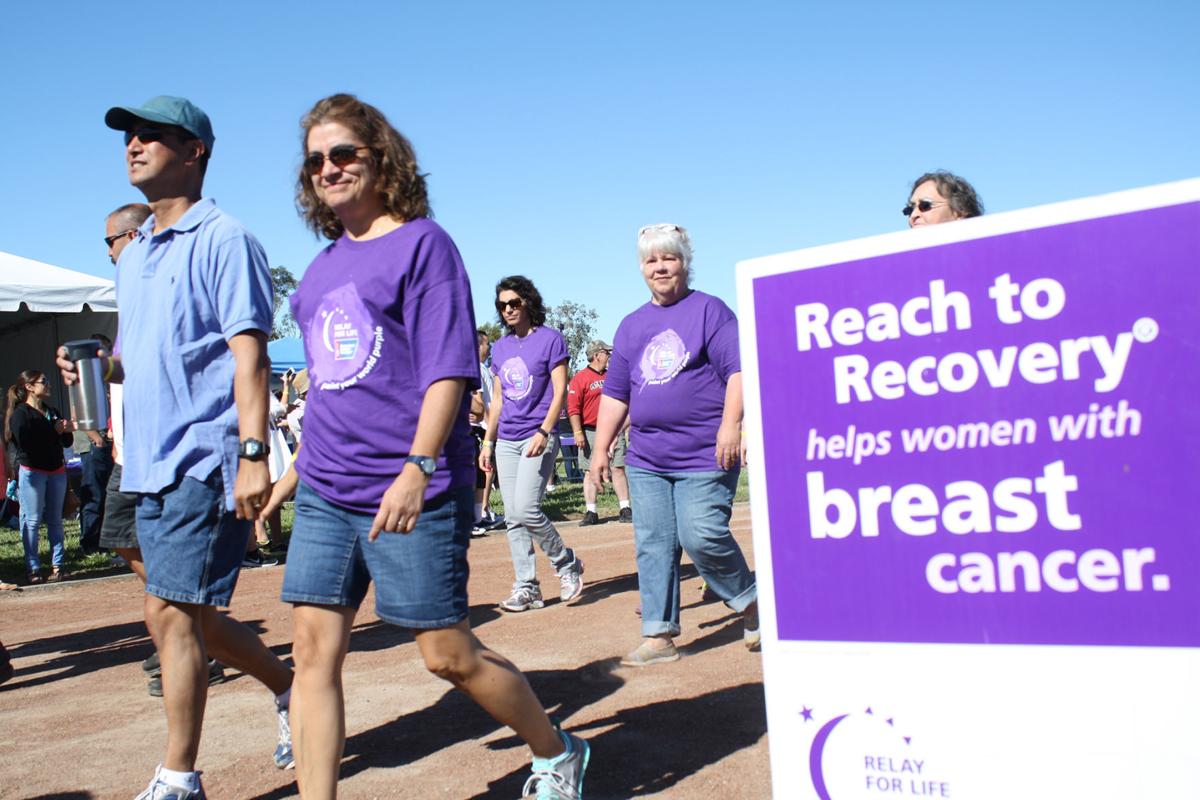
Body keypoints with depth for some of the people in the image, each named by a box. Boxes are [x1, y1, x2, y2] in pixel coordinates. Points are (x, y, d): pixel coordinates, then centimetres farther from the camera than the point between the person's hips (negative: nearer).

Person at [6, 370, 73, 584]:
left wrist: (66, 431, -4)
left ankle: (57, 565, 9)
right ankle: (33, 568, -1)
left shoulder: (52, 412, 18)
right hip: (31, 472, -6)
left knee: (55, 519, 6)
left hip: (56, 470, 6)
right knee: (32, 520, -4)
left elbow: (67, 442, 18)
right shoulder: (20, 413, -4)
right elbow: (25, 442, -19)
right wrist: (55, 431, -17)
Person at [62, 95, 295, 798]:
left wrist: (254, 452, -22)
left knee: (173, 615, -7)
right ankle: (291, 690, 33)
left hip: (204, 458, -9)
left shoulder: (222, 240, -6)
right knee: (190, 619, 13)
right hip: (151, 463, 9)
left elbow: (249, 353, -14)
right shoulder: (133, 256, 19)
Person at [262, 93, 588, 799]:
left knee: (448, 653, 2)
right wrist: (298, 467, 22)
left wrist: (418, 466, -24)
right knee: (314, 650, 1)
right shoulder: (325, 264, 16)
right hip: (325, 494, 7)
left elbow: (447, 368, -14)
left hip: (413, 494, -7)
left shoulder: (422, 242, -5)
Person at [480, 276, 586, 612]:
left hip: (538, 437, -6)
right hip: (506, 441, 7)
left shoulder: (550, 339, -3)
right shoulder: (500, 347, 15)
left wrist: (544, 432, -19)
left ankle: (568, 564, 4)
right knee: (512, 517, 4)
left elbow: (560, 392, -8)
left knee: (526, 509, -17)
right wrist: (488, 441, 15)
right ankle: (526, 587, 10)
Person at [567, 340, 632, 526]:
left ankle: (625, 509, 4)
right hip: (591, 432, -4)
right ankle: (590, 512, 5)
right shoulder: (580, 378, -3)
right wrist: (578, 432, -15)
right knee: (590, 472, 0)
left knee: (618, 469, 0)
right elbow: (573, 408, -8)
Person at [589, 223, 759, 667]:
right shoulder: (632, 325, 17)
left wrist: (731, 424, -20)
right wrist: (600, 448, 14)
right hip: (646, 458, 6)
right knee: (652, 545, 4)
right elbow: (615, 393, 19)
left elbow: (739, 368, -8)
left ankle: (750, 599, 13)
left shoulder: (709, 310, 1)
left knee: (701, 536, -13)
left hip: (704, 455, -6)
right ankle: (659, 635, 12)